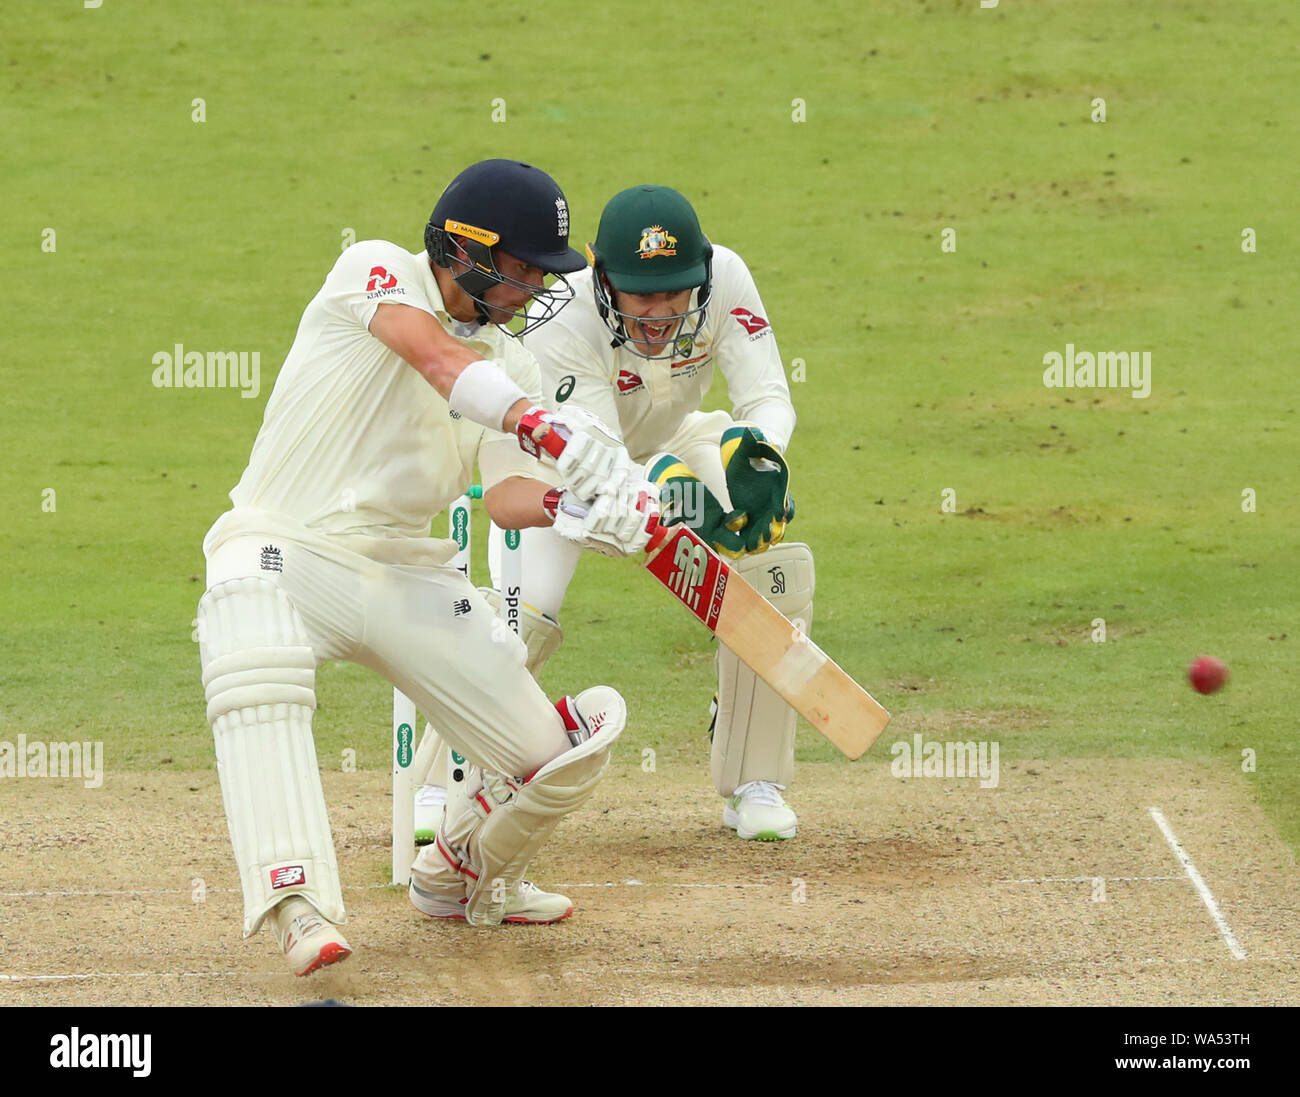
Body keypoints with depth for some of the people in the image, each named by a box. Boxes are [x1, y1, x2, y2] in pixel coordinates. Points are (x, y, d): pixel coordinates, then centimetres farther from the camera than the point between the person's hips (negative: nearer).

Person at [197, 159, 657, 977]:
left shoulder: (512, 365, 11)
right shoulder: (377, 270, -6)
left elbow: (506, 494, -3)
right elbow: (438, 360, -27)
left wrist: (570, 509, -26)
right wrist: (554, 429, -41)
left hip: (408, 575, 6)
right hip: (287, 544, -6)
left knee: (559, 755, -3)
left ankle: (462, 875, 32)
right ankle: (298, 903, -47)